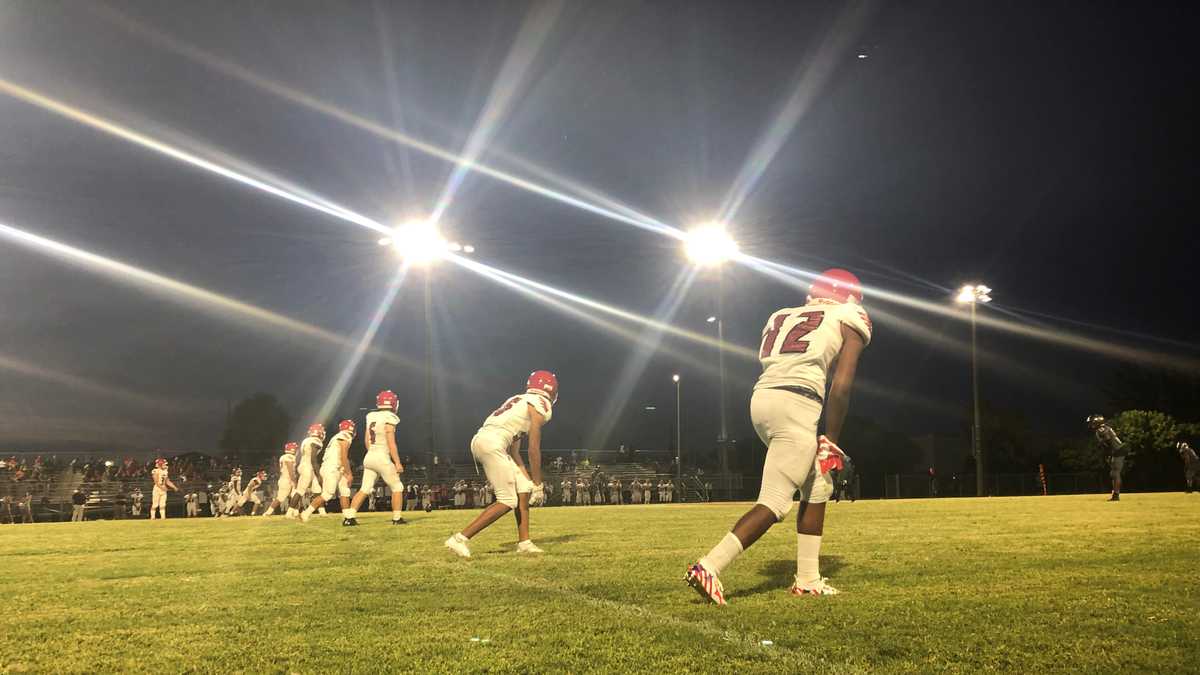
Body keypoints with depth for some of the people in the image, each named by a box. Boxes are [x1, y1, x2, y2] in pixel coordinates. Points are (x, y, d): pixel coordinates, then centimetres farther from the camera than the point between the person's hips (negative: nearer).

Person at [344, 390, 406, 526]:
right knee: (397, 487, 8)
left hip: (369, 456, 7)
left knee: (364, 489, 7)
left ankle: (348, 517, -2)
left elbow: (366, 440, 15)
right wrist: (397, 462, -13)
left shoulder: (371, 417, 9)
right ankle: (397, 518, 8)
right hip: (383, 458, -7)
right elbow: (391, 443, -16)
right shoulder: (389, 419, -12)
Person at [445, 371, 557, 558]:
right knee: (507, 501, -7)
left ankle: (524, 542, 18)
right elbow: (534, 450, -3)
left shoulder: (520, 401, 27)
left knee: (523, 489, 15)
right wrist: (537, 484, 4)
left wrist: (529, 479, 25)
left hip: (481, 441, 10)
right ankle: (460, 538, -8)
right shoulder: (540, 406, 0)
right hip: (491, 444, -10)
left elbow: (514, 452, 26)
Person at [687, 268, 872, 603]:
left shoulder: (782, 316, 28)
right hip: (796, 404, -7)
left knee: (817, 487, 21)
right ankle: (709, 568, -13)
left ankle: (807, 579, 21)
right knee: (775, 502, -3)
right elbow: (841, 385, -1)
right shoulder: (850, 321, 12)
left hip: (761, 399, 7)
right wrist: (830, 441, 2)